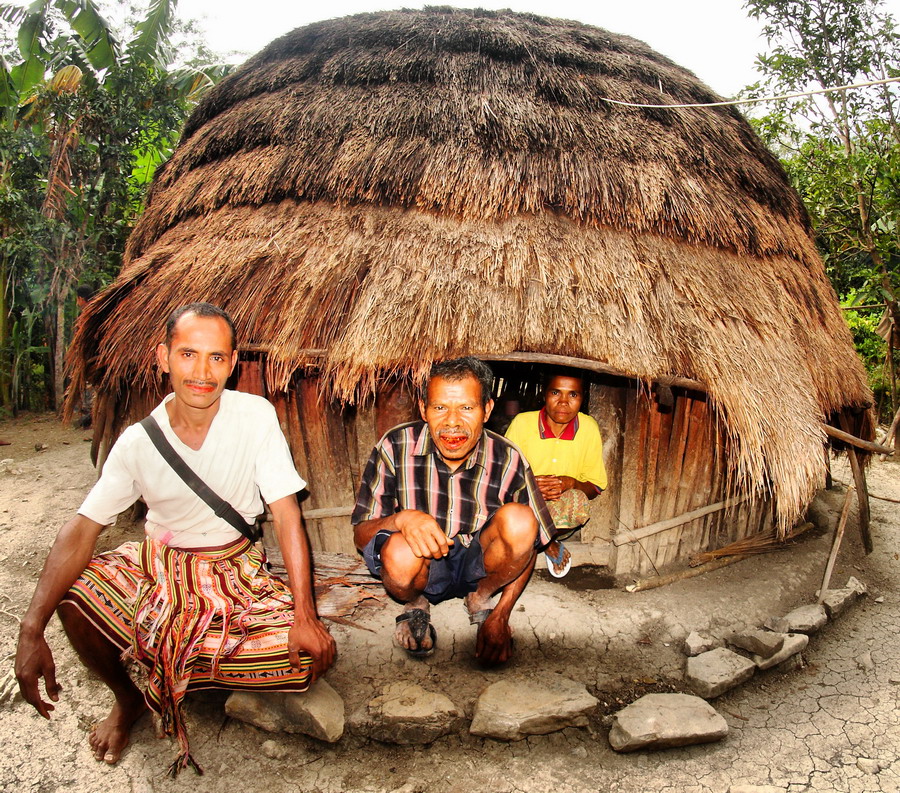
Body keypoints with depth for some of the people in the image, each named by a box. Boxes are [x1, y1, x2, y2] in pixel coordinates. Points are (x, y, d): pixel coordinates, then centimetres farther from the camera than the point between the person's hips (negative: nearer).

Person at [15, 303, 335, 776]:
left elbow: (286, 516, -16)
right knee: (71, 592, -26)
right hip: (156, 567, 1)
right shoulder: (138, 441, -11)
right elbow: (82, 529, -12)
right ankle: (127, 698, 5)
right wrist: (31, 631, -24)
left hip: (235, 570, -1)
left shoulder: (256, 416, -16)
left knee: (316, 654, -21)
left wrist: (304, 618, -22)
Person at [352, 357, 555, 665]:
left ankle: (481, 599, 3)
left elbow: (527, 545, -5)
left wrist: (500, 617, -14)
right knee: (401, 552, -37)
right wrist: (401, 518, -35)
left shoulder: (508, 461, -16)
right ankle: (415, 604, 2)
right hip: (422, 568, -1)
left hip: (478, 566, 2)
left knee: (519, 519, -29)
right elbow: (361, 533, -13)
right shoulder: (396, 447, -18)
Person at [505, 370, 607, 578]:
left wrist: (572, 483, -21)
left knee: (578, 501, -34)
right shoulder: (522, 423, -9)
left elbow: (595, 487, 2)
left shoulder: (589, 428, -4)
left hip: (563, 507, 1)